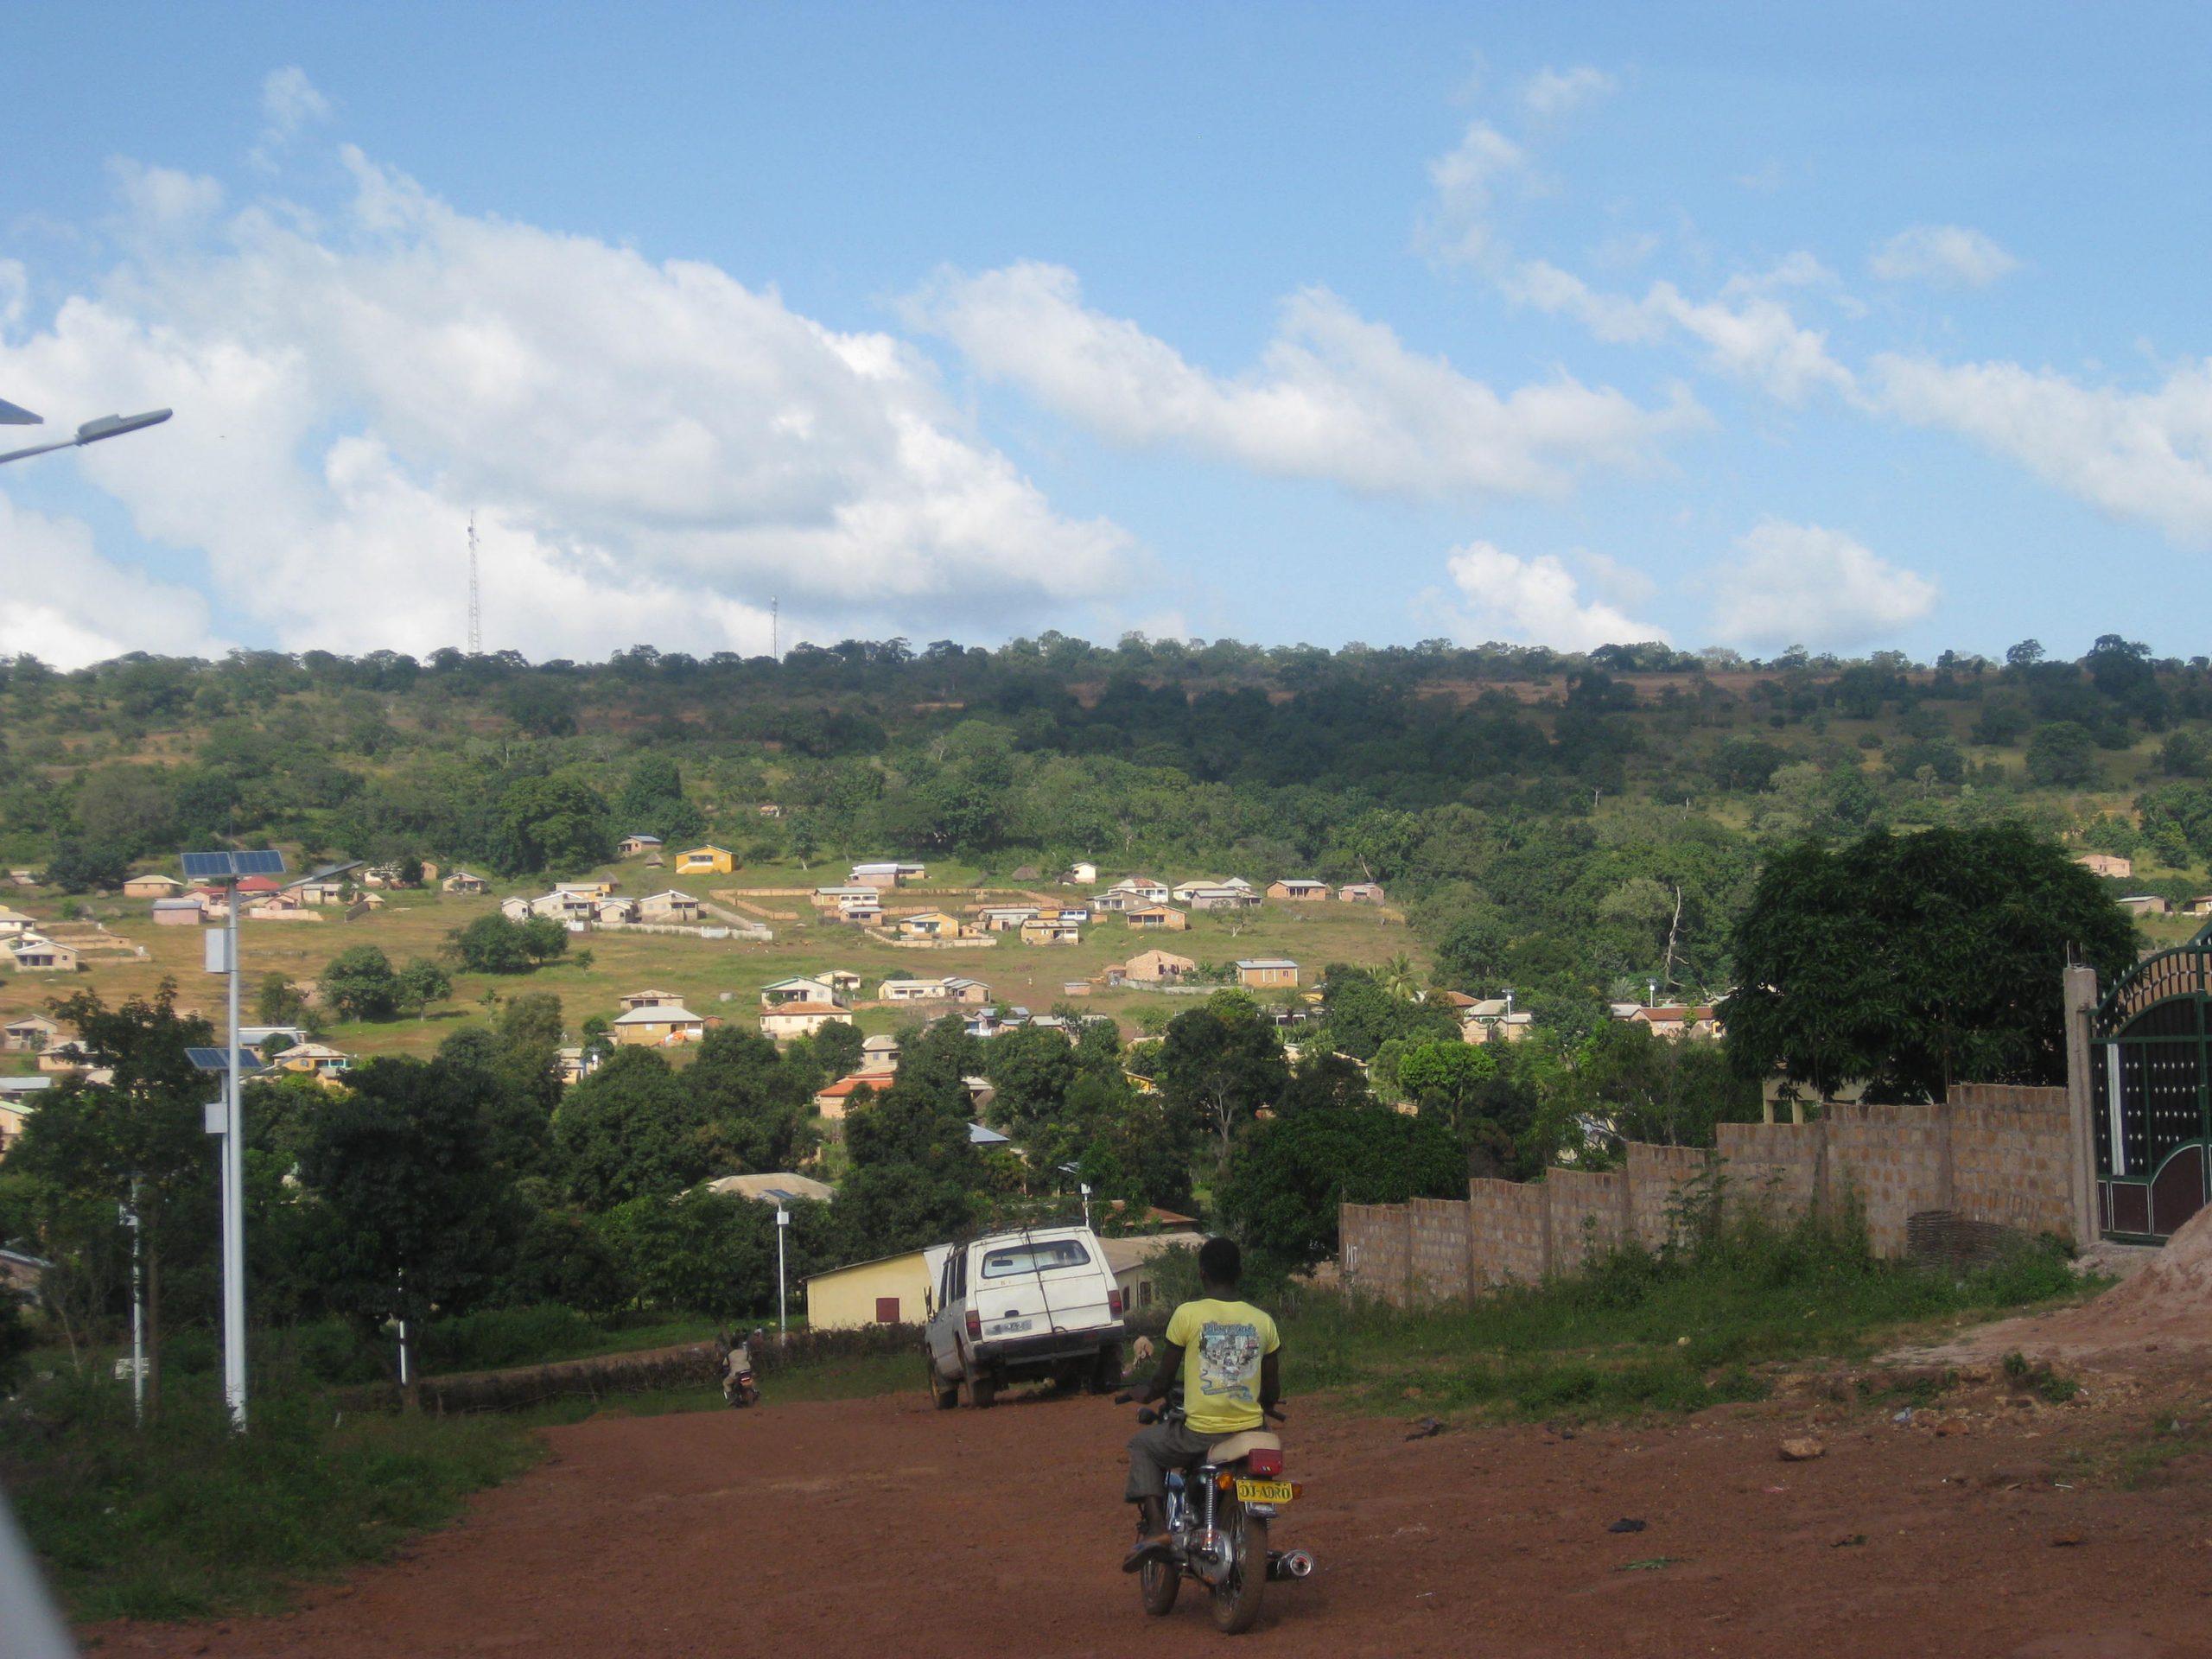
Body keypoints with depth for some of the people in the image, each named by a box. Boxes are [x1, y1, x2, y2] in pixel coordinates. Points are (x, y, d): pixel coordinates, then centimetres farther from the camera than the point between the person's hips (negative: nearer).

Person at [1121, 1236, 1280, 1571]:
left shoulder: (1187, 1315, -8)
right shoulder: (1262, 1321, 3)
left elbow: (1165, 1379, -1)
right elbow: (1272, 1394, 9)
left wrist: (1144, 1392, 22)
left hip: (1200, 1434, -3)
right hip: (1250, 1432, 3)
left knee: (1142, 1445, 23)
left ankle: (1156, 1527, 4)